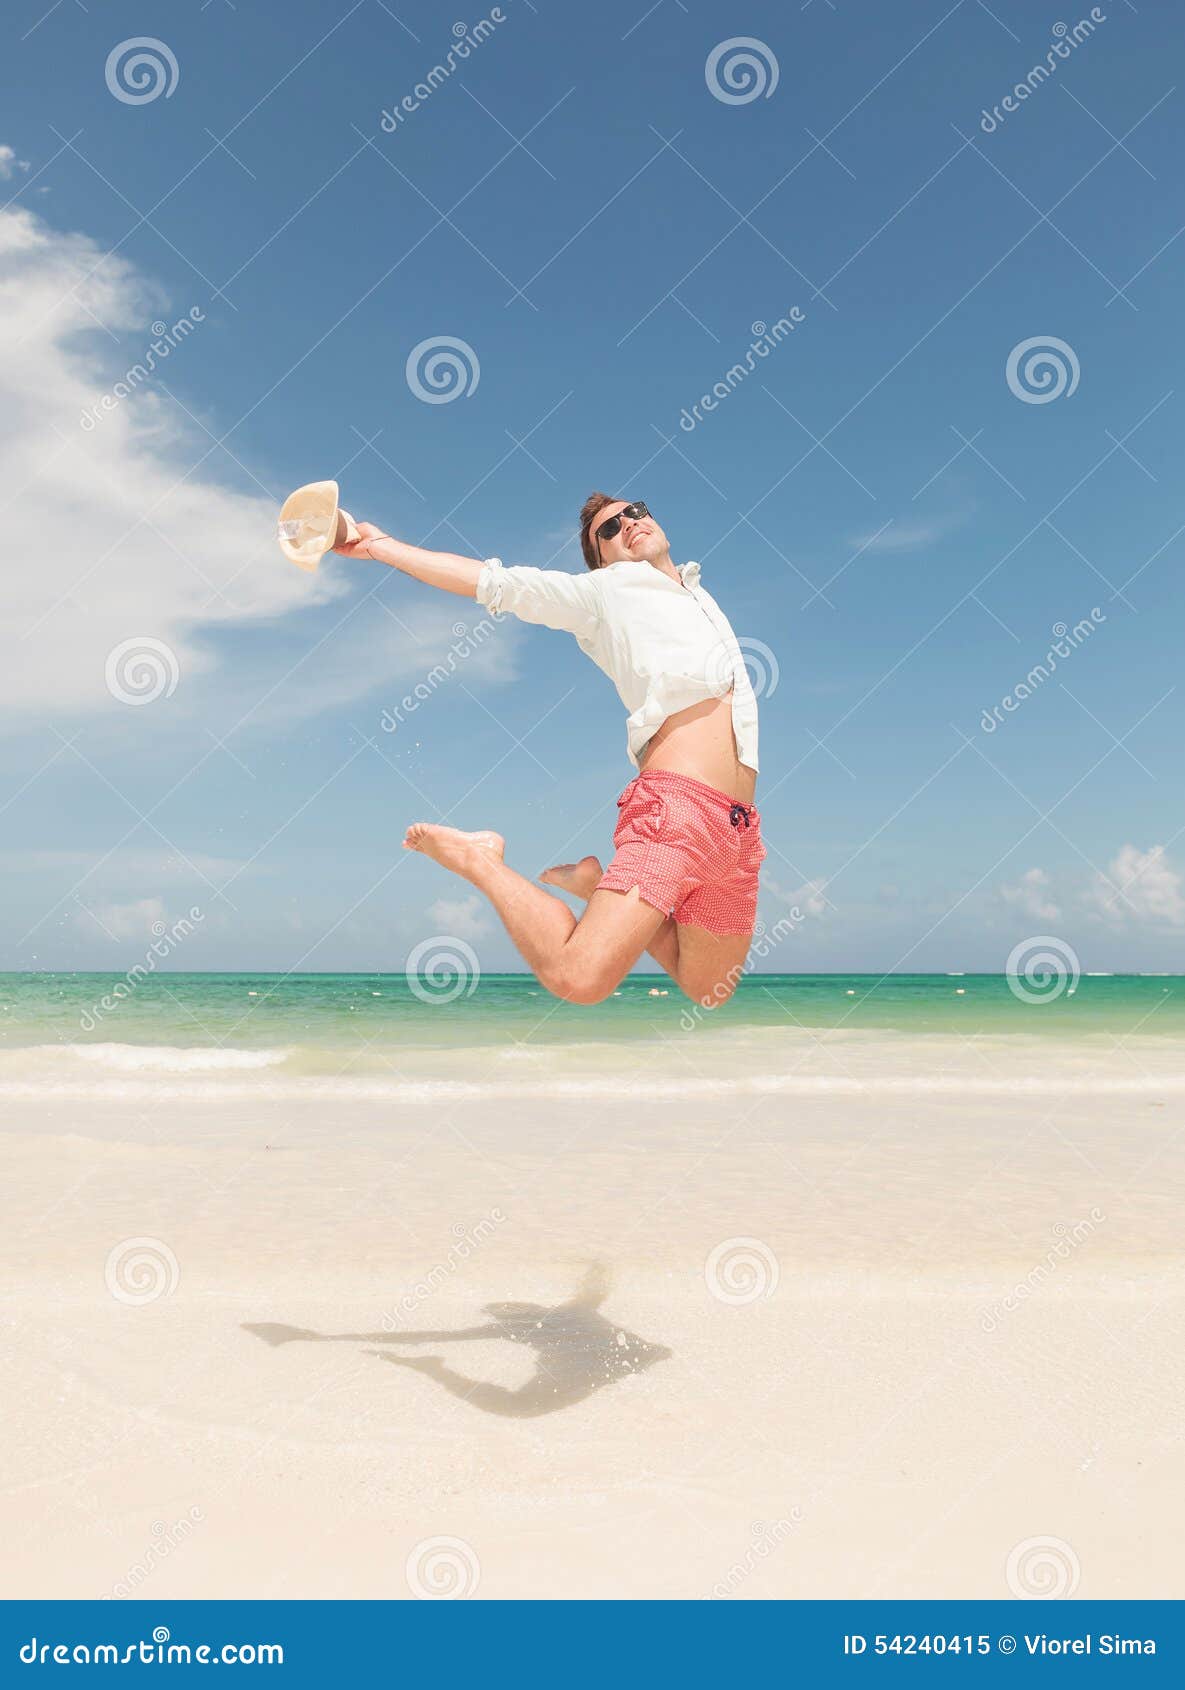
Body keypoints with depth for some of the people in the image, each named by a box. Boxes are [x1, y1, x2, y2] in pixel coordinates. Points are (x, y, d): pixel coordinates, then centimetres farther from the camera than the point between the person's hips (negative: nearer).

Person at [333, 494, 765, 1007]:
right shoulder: (607, 589, 12)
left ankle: (596, 885, 21)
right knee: (577, 977, -22)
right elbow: (498, 581, 8)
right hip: (674, 804, -6)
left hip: (739, 830, 7)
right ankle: (478, 860, 2)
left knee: (707, 992, 11)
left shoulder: (702, 597, 29)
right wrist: (382, 546, 7)